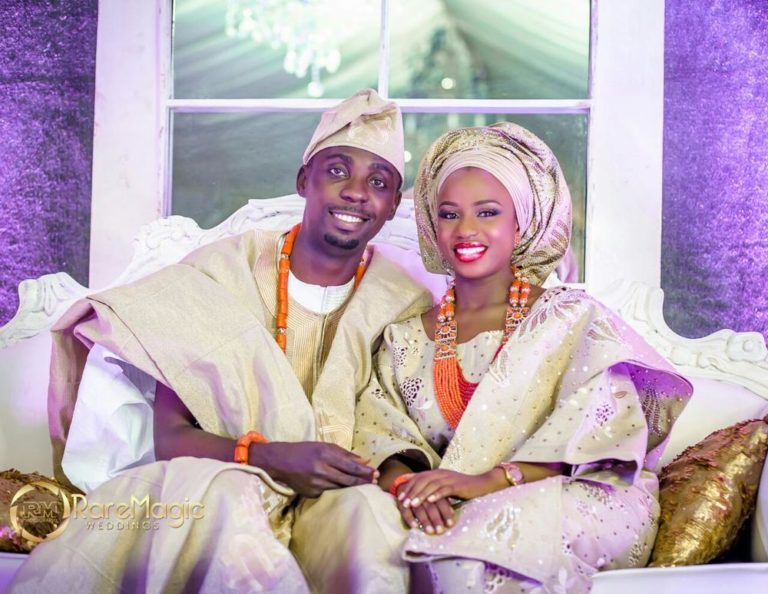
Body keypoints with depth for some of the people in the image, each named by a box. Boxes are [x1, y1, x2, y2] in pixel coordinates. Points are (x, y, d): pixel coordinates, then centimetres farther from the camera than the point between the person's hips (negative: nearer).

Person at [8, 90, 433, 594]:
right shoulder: (221, 272, -2)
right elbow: (170, 436, -7)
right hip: (207, 490, -1)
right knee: (228, 494, -34)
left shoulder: (404, 304, 2)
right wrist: (271, 456, -26)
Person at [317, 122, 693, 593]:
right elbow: (381, 437, 3)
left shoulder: (574, 320, 4)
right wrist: (406, 481, -22)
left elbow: (599, 435, -10)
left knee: (466, 548, -36)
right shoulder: (406, 338, 15)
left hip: (573, 501, -2)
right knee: (369, 525, -30)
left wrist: (487, 481, -23)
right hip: (458, 516, 3)